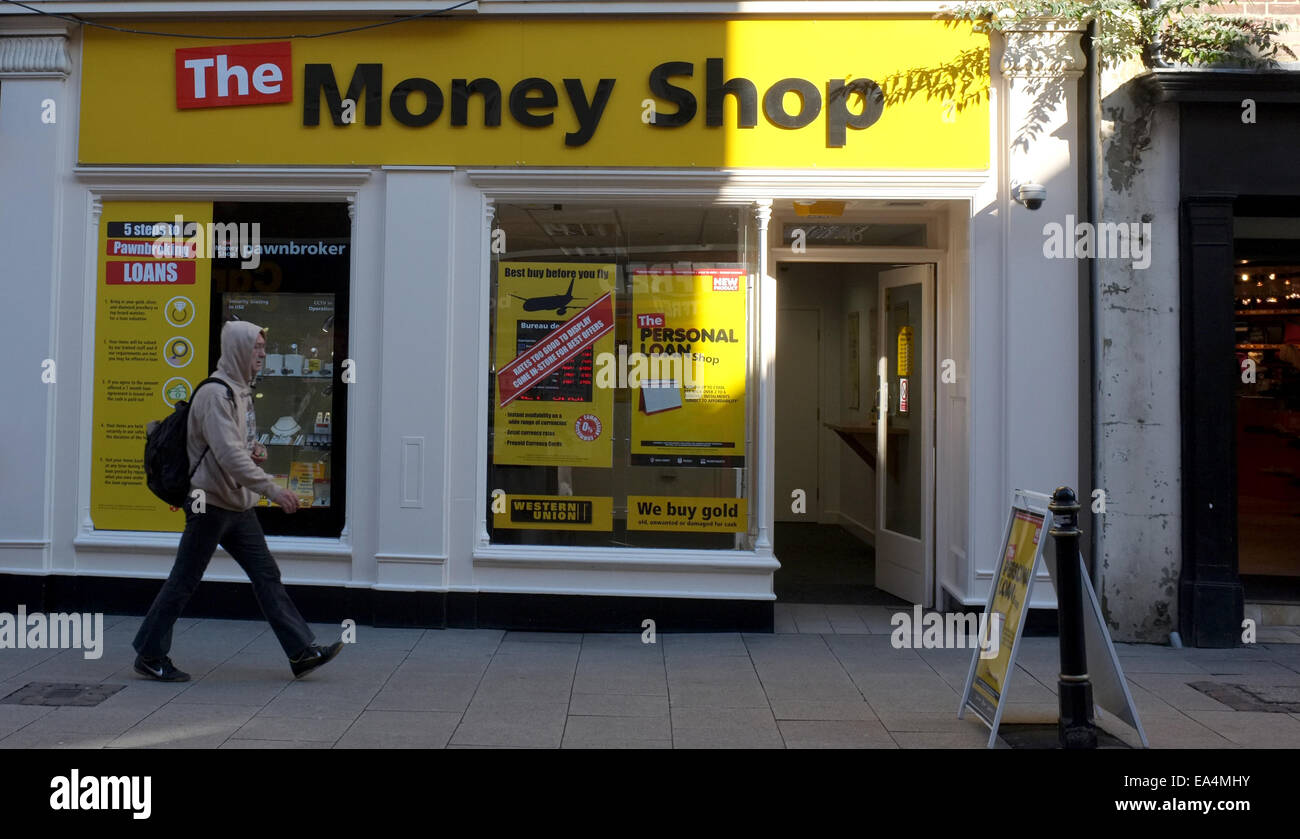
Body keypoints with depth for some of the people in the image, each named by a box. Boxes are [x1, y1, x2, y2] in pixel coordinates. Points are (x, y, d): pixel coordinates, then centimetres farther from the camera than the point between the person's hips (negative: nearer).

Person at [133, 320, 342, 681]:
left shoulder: (242, 390, 13)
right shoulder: (215, 393, -17)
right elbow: (228, 454, -27)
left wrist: (257, 449, 2)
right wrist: (272, 488, -30)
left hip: (239, 505, 9)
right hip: (210, 503, -9)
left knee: (267, 575, 6)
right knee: (183, 582, 3)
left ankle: (302, 651, 8)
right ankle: (150, 655, 20)